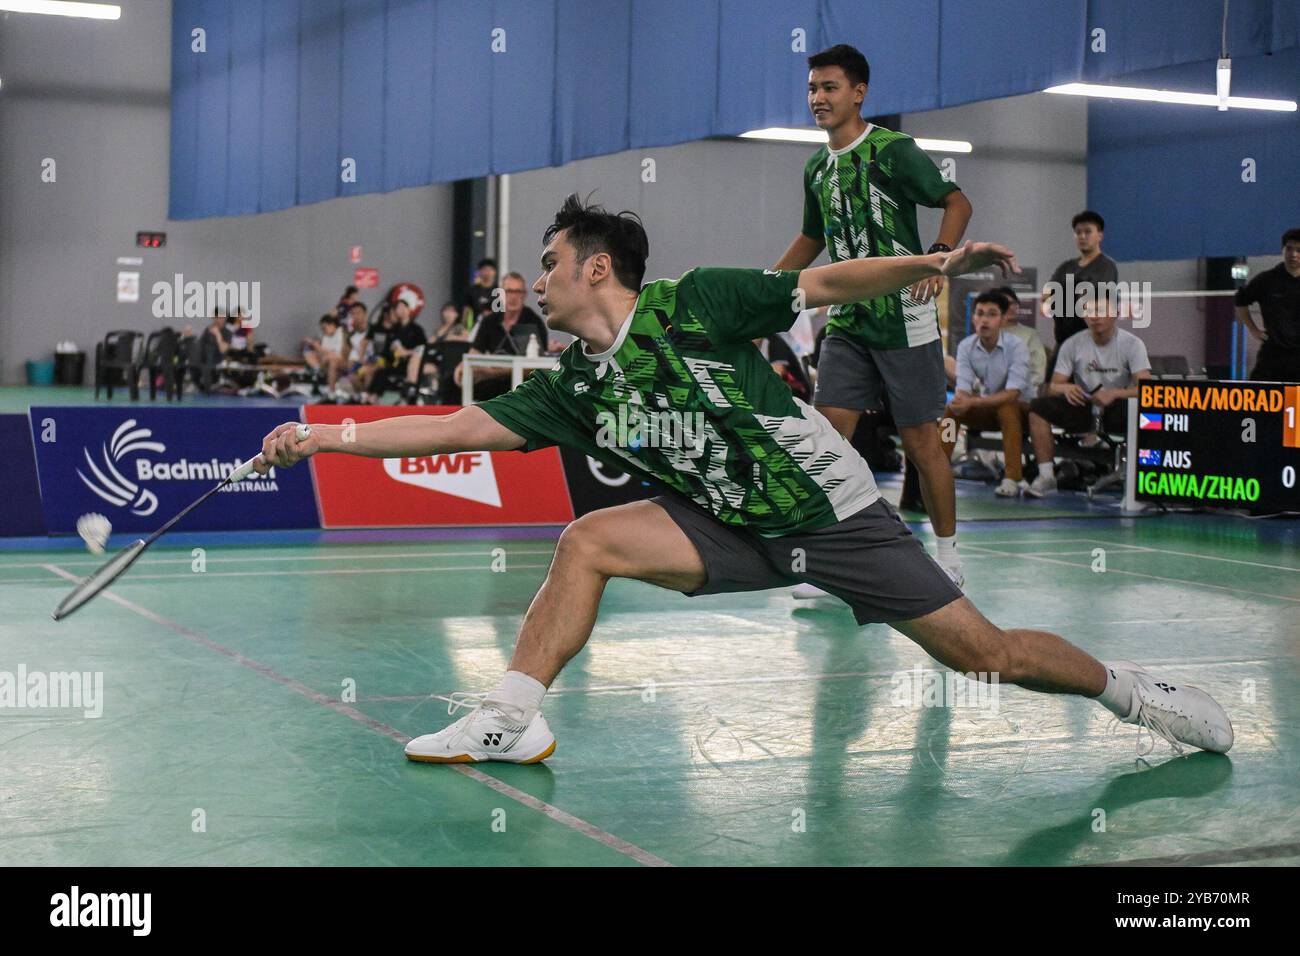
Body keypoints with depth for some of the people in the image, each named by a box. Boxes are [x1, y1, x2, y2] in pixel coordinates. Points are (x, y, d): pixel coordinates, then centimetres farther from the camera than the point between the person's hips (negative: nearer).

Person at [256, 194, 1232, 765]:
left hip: (832, 510, -4)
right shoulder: (572, 387, 1)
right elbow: (454, 428, 1)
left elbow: (828, 282, -11)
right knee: (588, 542, -13)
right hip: (736, 529, 5)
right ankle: (512, 718, -9)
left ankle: (1127, 687, 19)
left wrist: (936, 262, -23)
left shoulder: (692, 304, -14)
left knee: (985, 653, -5)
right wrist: (321, 436, -1)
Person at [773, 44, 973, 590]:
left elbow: (957, 202, -11)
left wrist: (939, 255, -28)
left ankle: (948, 557, 15)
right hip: (848, 321, 6)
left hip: (904, 321, -6)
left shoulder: (894, 150, -8)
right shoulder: (817, 169, 12)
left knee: (920, 440, 0)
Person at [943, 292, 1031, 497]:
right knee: (951, 408, -20)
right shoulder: (966, 346, -10)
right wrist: (961, 400, -41)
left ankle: (1013, 478, -35)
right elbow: (963, 389, -15)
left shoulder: (1016, 346, -21)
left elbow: (1012, 393, -30)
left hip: (1016, 410, -4)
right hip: (983, 410, 4)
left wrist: (973, 402, -42)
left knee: (1007, 407, -36)